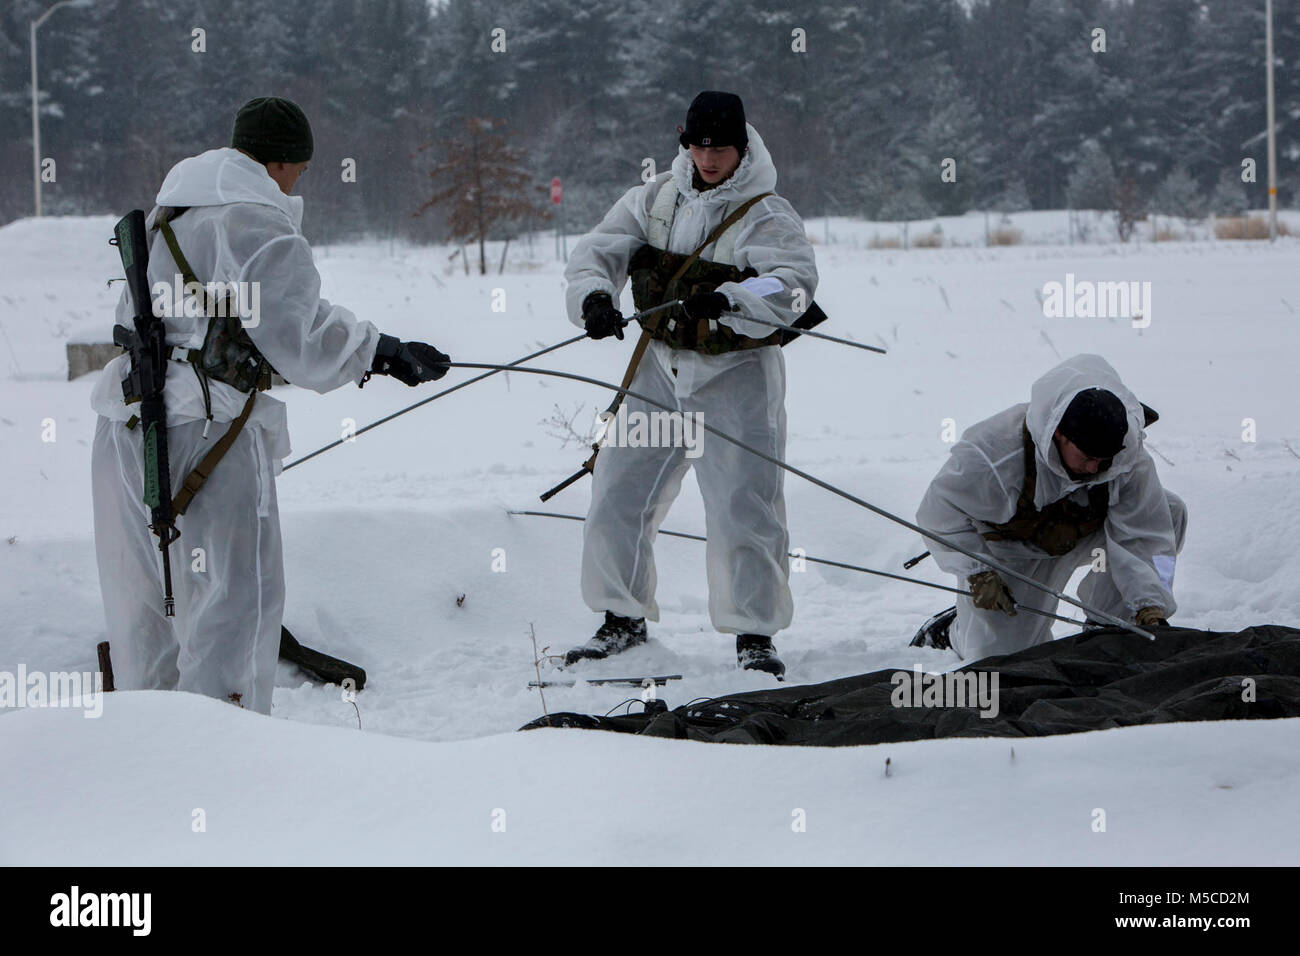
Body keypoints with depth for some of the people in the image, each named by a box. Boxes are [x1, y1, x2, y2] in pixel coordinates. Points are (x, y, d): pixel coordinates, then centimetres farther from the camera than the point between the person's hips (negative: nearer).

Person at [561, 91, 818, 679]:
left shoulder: (767, 216, -11)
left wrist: (727, 301, -44)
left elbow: (794, 284, -27)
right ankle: (623, 619, 23)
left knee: (743, 507, -7)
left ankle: (755, 634, 5)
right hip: (660, 366, 5)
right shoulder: (653, 200, 2)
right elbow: (598, 251, -3)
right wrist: (594, 297, -25)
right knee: (619, 494, 7)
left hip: (736, 374, -4)